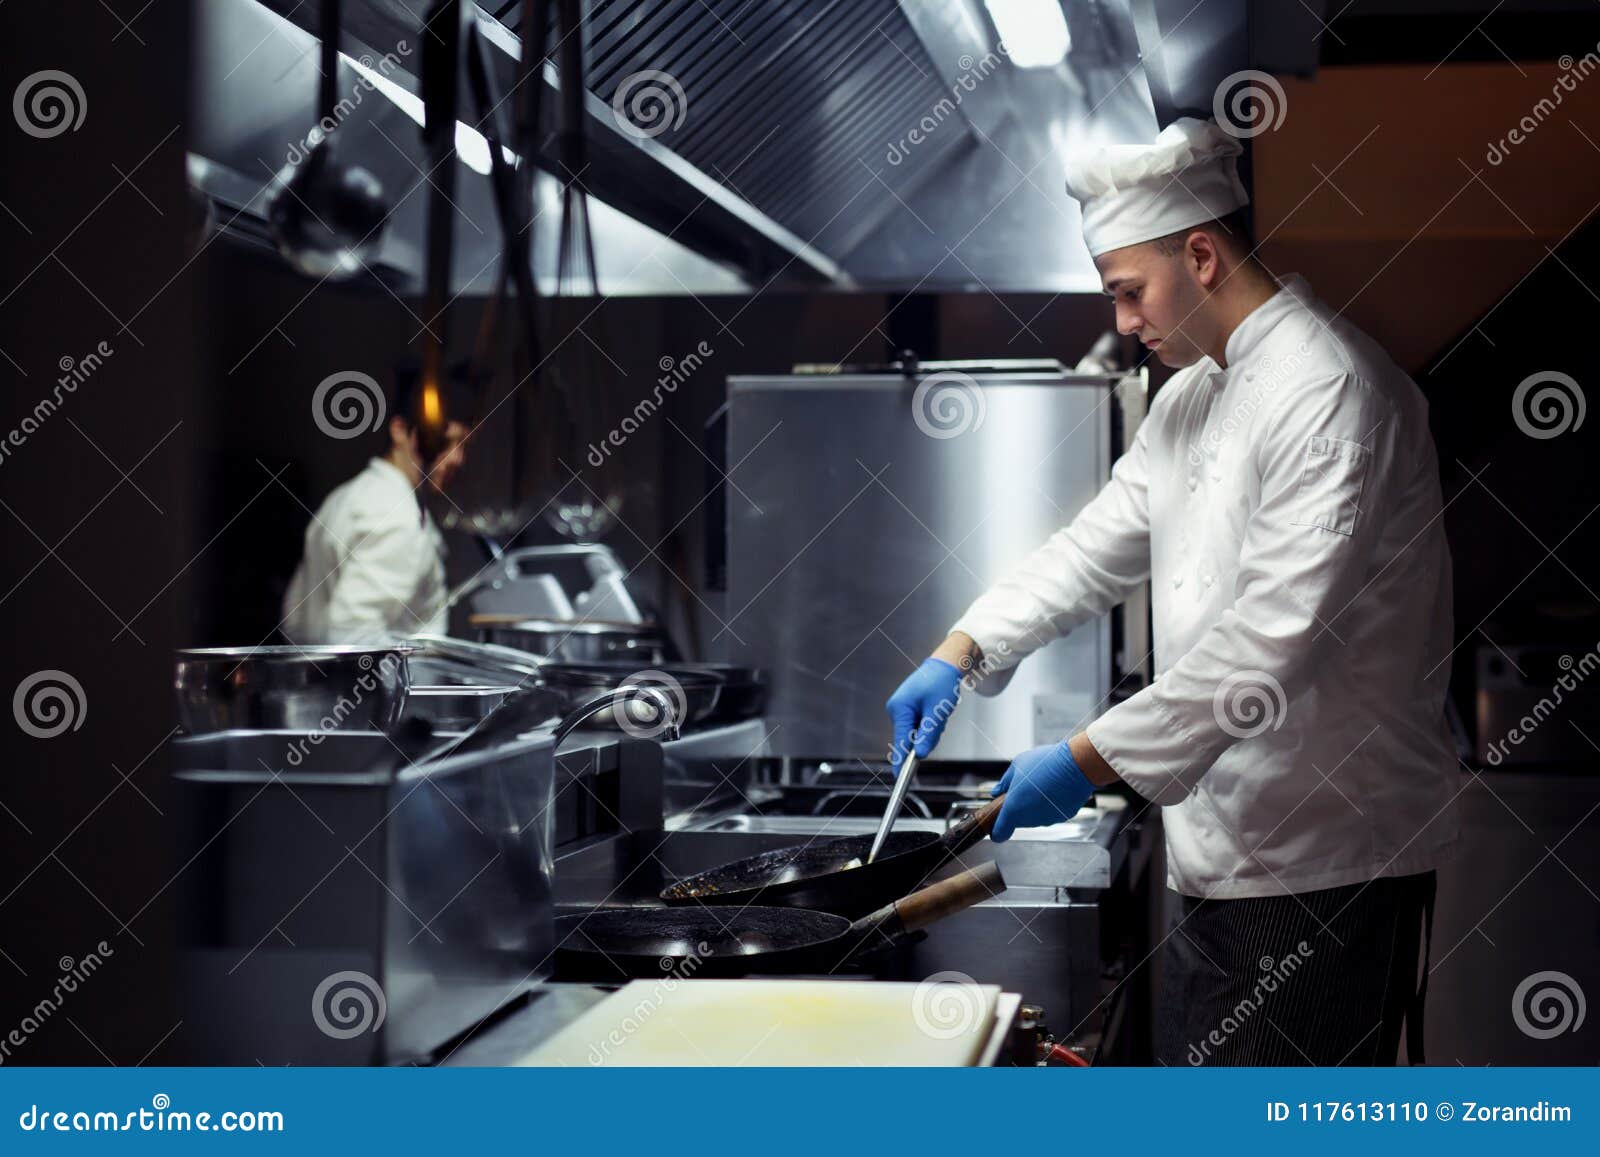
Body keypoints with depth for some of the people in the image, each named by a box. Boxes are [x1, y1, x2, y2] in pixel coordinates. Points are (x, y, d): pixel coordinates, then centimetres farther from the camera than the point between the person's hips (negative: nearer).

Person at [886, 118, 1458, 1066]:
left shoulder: (1329, 392, -19)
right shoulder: (1194, 395, 14)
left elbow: (1277, 633, -27)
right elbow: (1104, 543, 19)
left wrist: (1091, 760, -24)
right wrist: (961, 653, 6)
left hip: (1327, 861, -9)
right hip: (1222, 846, 9)